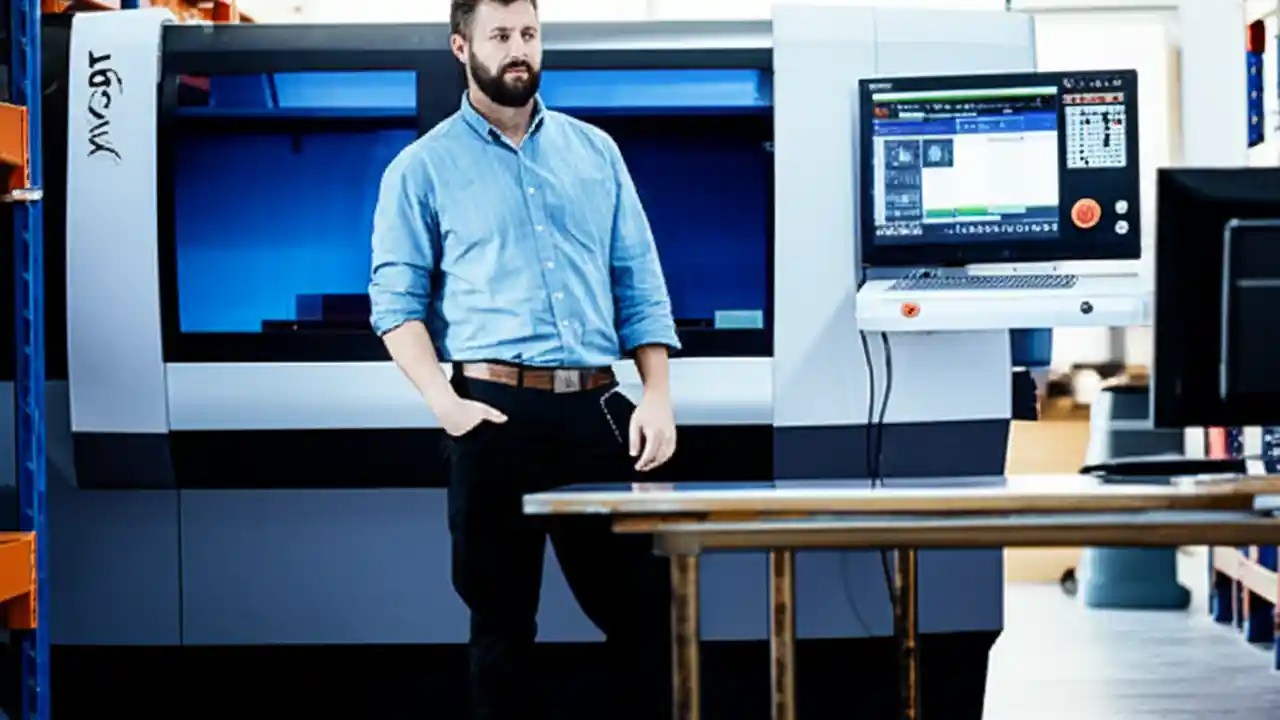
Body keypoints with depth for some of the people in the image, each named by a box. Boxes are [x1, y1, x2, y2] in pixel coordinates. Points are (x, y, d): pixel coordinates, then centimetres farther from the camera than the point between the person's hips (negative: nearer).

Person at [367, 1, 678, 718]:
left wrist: (658, 396, 0)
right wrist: (444, 402, -14)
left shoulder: (595, 149, 13)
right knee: (503, 618, 5)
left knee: (645, 603, 4)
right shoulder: (423, 167, 4)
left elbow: (640, 283, 11)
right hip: (496, 412, -3)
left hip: (598, 406, 3)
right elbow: (398, 298, 0)